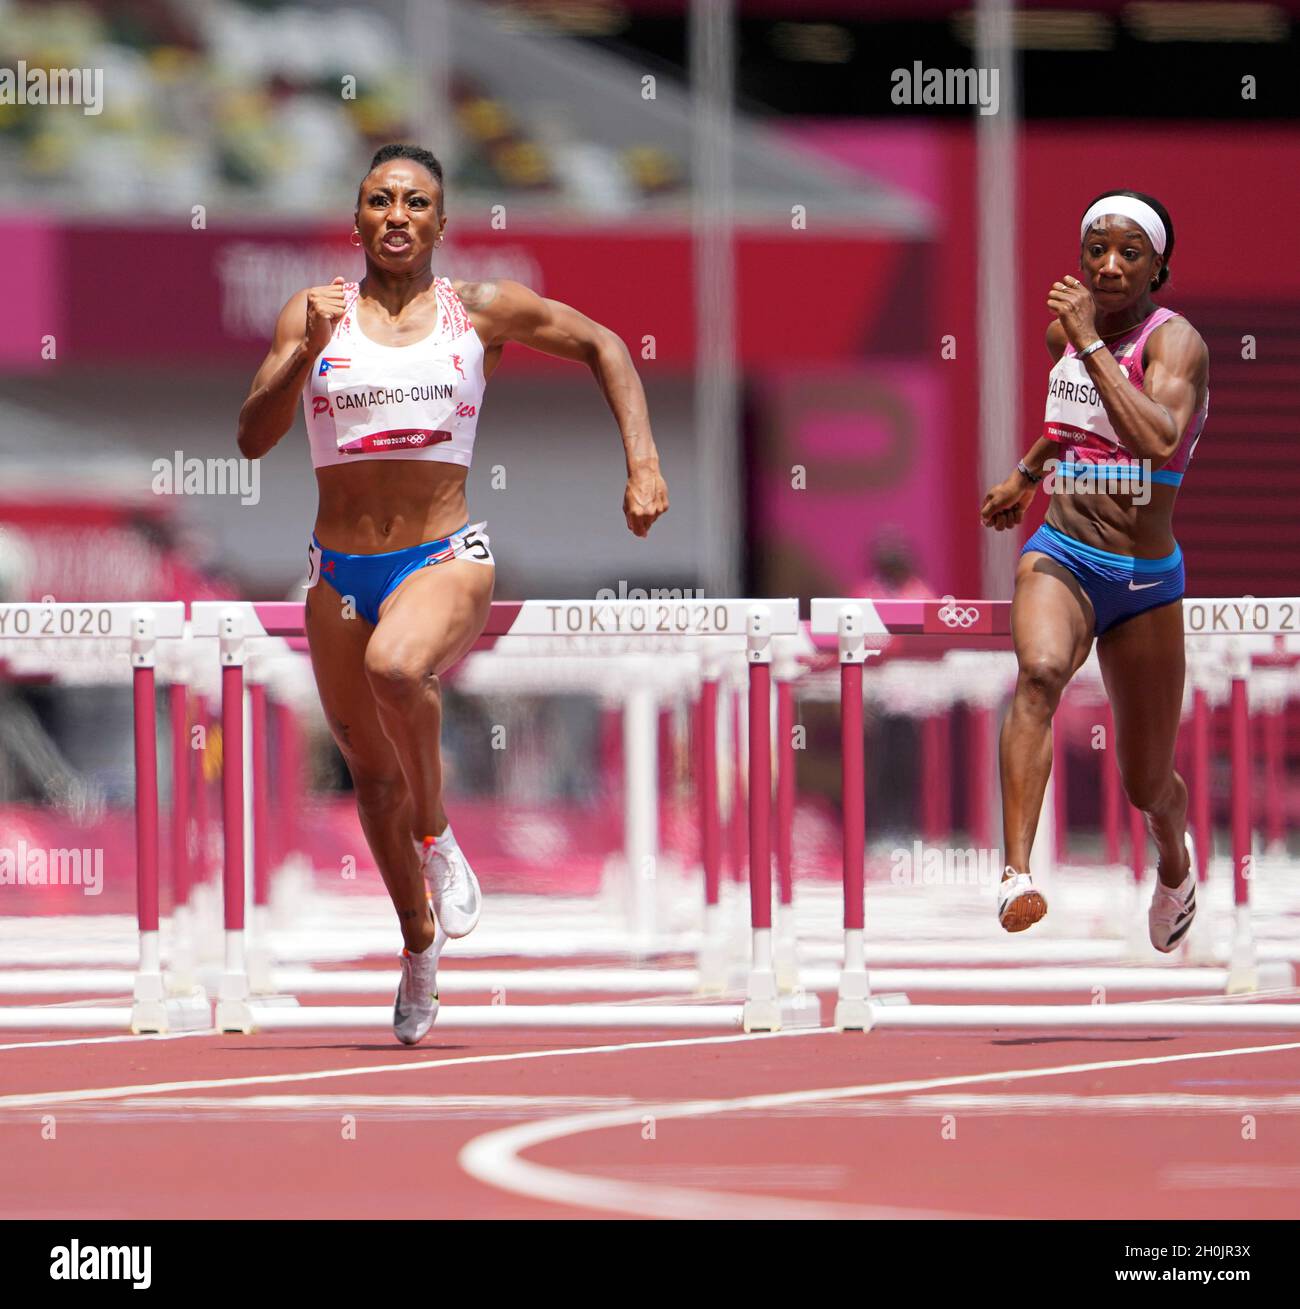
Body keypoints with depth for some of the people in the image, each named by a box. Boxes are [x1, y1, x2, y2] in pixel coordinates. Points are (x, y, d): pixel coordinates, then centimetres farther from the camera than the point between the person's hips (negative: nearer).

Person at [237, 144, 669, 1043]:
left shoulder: (483, 311, 1)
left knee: (395, 667, -36)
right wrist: (307, 352, -21)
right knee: (372, 774, 11)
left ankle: (438, 835, -12)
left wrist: (643, 463, 3)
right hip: (339, 568, 3)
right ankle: (421, 948, 33)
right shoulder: (314, 314, 2)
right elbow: (253, 439, -5)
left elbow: (602, 346, 13)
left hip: (447, 559, -3)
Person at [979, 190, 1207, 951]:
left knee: (1147, 785, 11)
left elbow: (1159, 442, -34)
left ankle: (1175, 858, 49)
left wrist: (1092, 344, -31)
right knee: (1040, 669, -34)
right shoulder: (1066, 333, 5)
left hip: (1146, 580, -3)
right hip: (1060, 557, 3)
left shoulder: (1175, 340, -13)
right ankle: (1017, 874, -45)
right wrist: (1028, 474, 34)